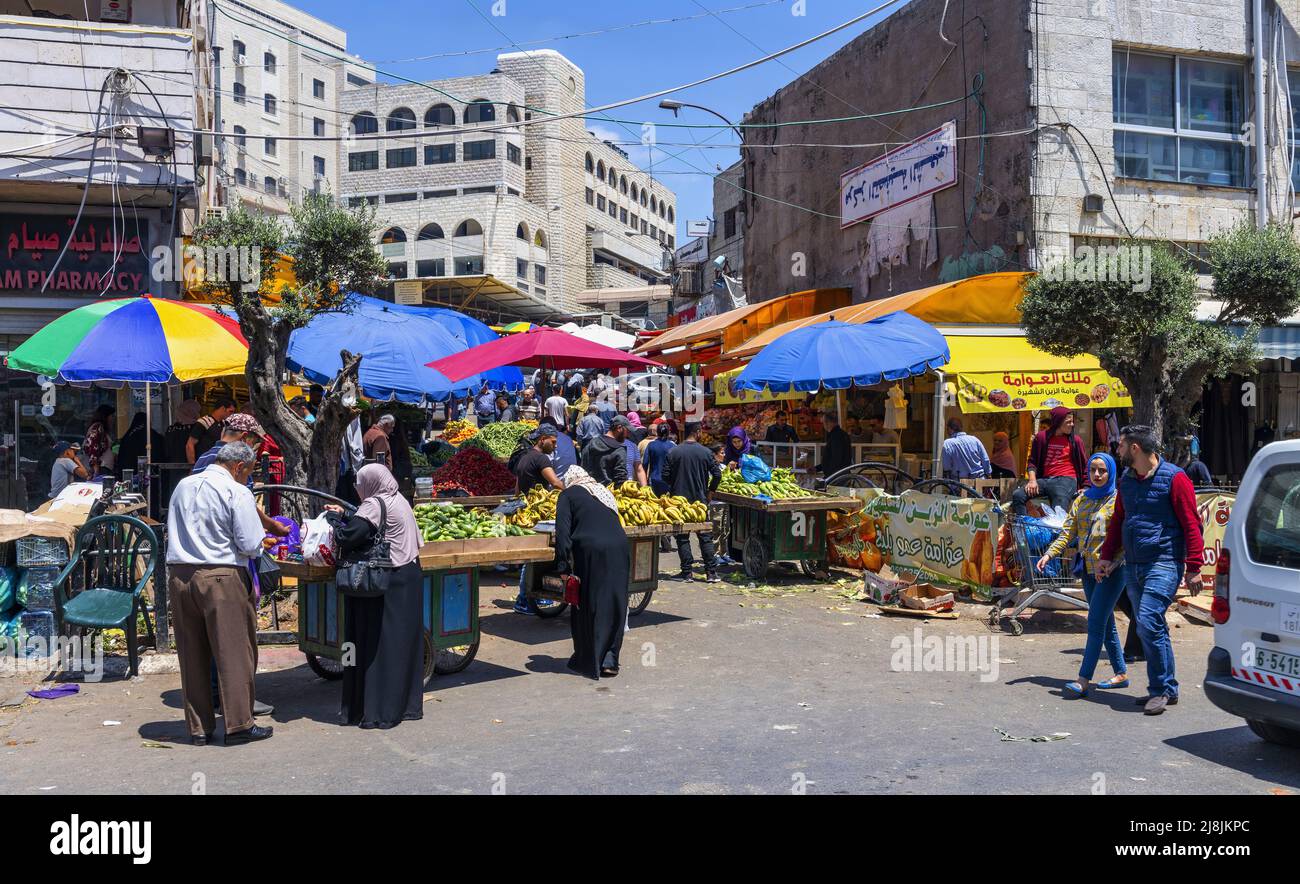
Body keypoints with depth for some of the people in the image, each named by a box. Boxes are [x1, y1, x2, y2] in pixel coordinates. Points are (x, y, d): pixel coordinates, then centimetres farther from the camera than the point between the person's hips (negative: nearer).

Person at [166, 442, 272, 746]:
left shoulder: (183, 486, 12)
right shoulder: (237, 492, -7)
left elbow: (172, 532, 21)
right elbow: (251, 545, -11)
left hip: (179, 574, 6)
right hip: (222, 578, -6)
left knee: (191, 654, 12)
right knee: (234, 652, 2)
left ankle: (198, 727, 19)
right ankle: (239, 725, 5)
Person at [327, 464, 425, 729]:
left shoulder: (375, 504, -13)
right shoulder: (398, 499, 12)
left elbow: (348, 536, -18)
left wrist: (338, 520, 0)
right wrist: (345, 515, 20)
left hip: (386, 585, -9)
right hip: (410, 576, 9)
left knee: (377, 645, -1)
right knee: (406, 640, 13)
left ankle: (378, 711, 3)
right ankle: (408, 704, 21)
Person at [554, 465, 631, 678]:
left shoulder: (568, 494, 9)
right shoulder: (604, 491, 25)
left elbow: (563, 532, -2)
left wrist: (563, 567, -3)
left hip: (591, 551, -4)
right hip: (619, 549, 5)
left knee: (588, 607, 8)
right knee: (614, 606, 12)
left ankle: (589, 662, 17)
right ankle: (609, 661, 14)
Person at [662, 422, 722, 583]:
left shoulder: (673, 452, -6)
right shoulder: (705, 452, -6)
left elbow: (665, 475, -4)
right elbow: (717, 474, -6)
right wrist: (710, 491, 10)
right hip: (700, 500, 0)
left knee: (682, 537, 7)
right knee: (705, 536, 7)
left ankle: (687, 572, 6)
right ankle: (711, 572, 5)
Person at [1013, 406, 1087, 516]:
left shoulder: (1074, 440, 8)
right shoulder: (1042, 437, 9)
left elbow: (1085, 466, 12)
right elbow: (1032, 462, 11)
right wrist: (1032, 480, -6)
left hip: (1066, 480, -2)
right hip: (1045, 480, 2)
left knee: (1058, 509, -29)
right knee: (1017, 495, -20)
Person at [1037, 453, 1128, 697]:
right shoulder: (1081, 501, 14)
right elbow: (1068, 533, 9)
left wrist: (1107, 564, -23)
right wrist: (1049, 554, -6)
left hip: (1112, 569, -7)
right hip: (1089, 569, 7)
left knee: (1095, 622, -12)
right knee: (1106, 623, 13)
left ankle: (1083, 680, -14)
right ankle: (1121, 673, 25)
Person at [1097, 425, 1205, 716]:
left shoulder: (1174, 478, -8)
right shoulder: (1126, 480, 14)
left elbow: (1191, 525, -9)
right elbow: (1118, 520, 23)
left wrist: (1193, 567, -13)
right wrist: (1107, 556, 18)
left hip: (1164, 564, -7)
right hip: (1133, 566, 8)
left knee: (1148, 621, -17)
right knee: (1148, 628, 10)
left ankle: (1162, 689, -6)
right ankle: (1165, 689, 20)